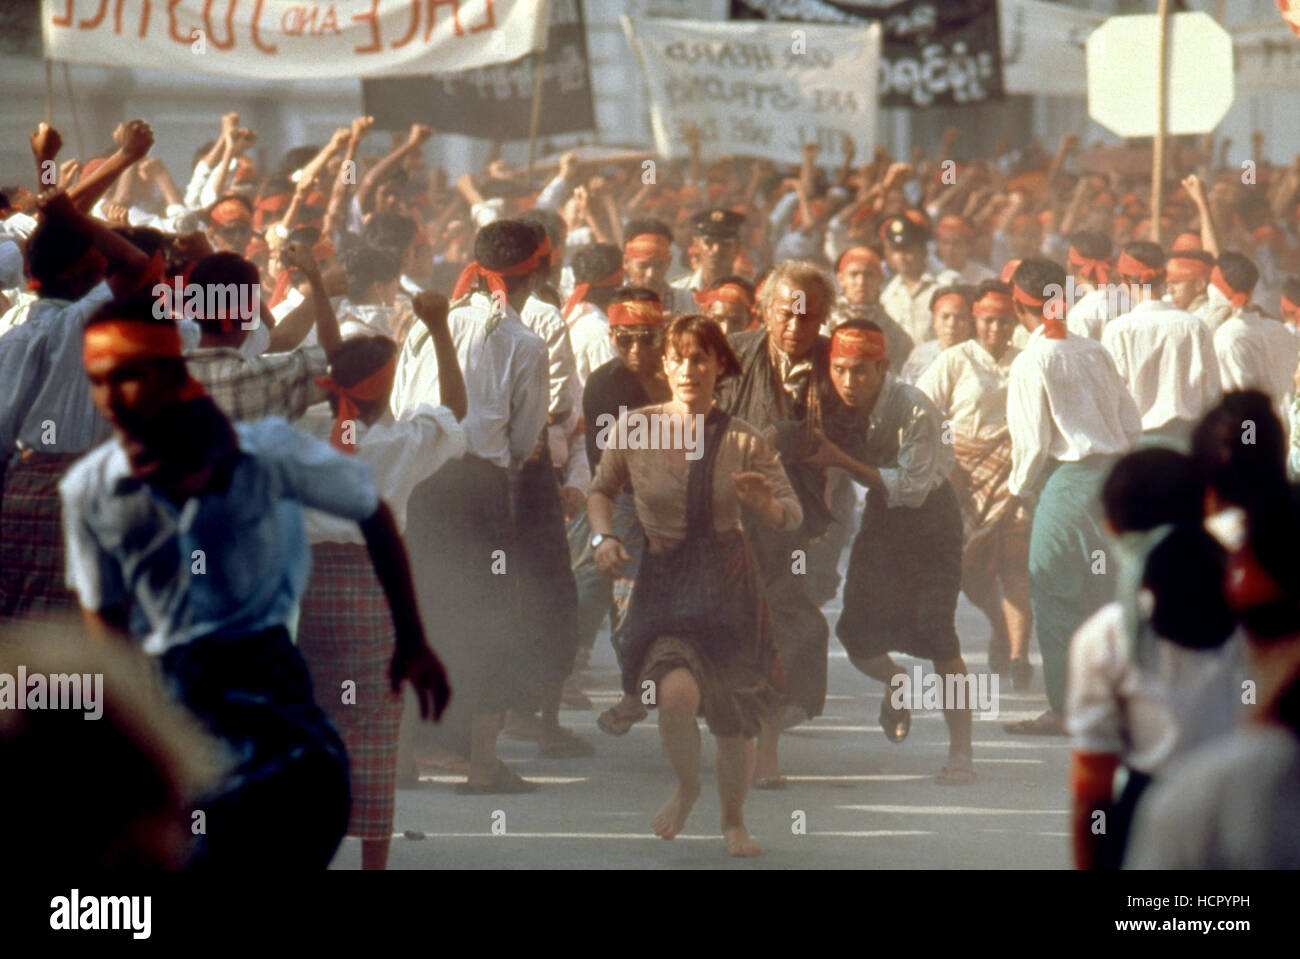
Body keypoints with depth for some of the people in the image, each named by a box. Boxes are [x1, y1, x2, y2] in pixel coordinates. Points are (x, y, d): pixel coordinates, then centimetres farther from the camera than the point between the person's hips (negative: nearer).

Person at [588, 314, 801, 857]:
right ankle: (686, 785, 9)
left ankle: (733, 820, 33)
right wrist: (603, 536, -2)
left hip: (729, 586, 1)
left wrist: (768, 505, -23)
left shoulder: (743, 442, -2)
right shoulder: (634, 429, -1)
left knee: (735, 715, 5)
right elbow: (602, 490, 16)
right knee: (678, 691, -24)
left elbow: (793, 515, -1)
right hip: (662, 582, -1)